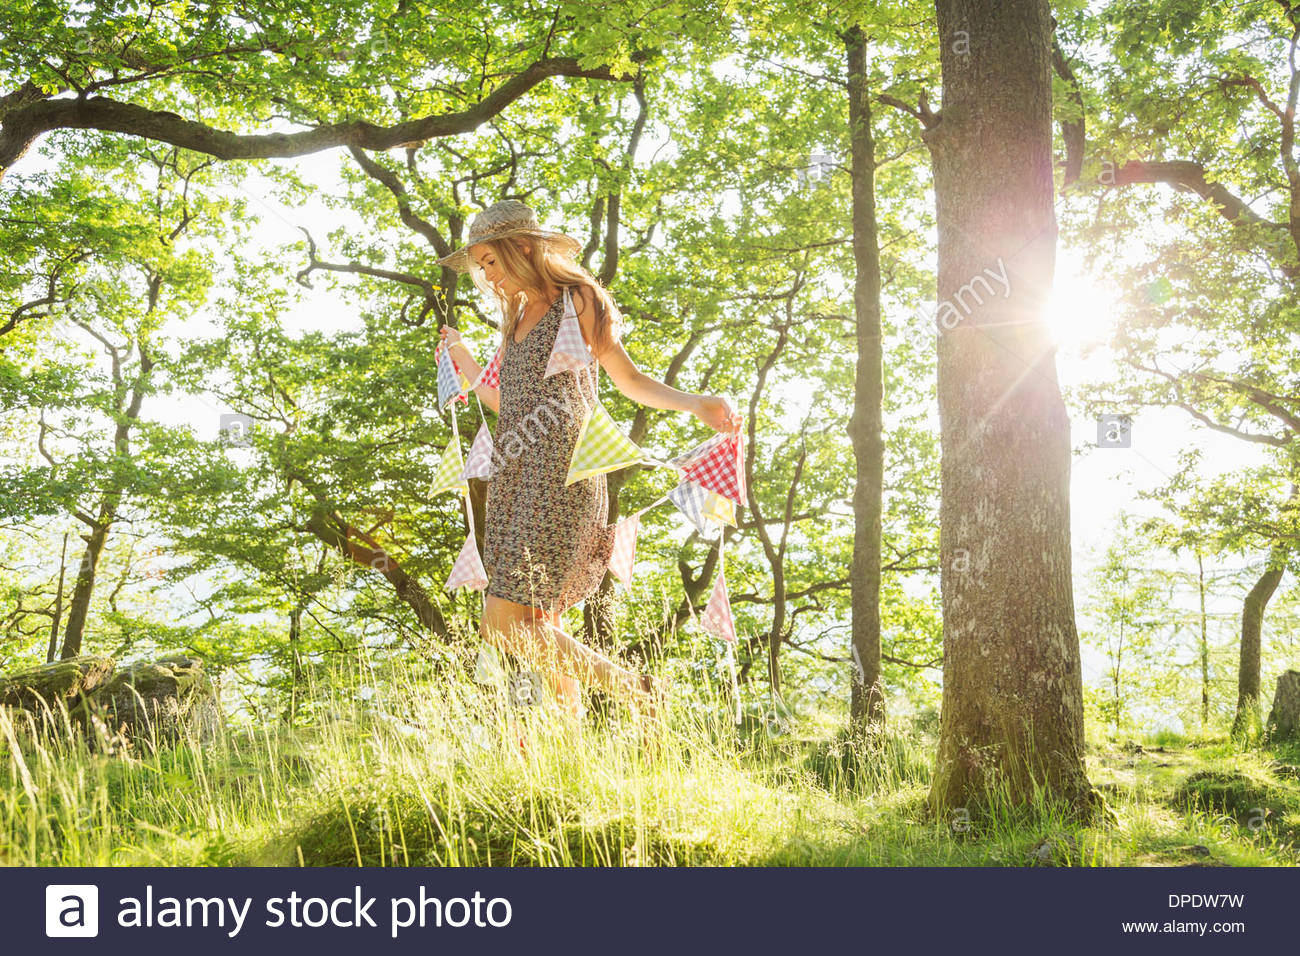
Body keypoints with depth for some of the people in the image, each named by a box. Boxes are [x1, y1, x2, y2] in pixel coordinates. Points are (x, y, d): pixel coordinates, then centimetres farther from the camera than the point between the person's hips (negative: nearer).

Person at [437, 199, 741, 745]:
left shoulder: (576, 302, 2)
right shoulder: (517, 319, 22)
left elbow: (631, 380, 2)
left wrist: (695, 404, -13)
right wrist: (464, 363, 30)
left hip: (559, 479, -8)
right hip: (515, 481, 8)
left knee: (505, 626, -16)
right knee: (537, 629, 2)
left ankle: (635, 691, -7)